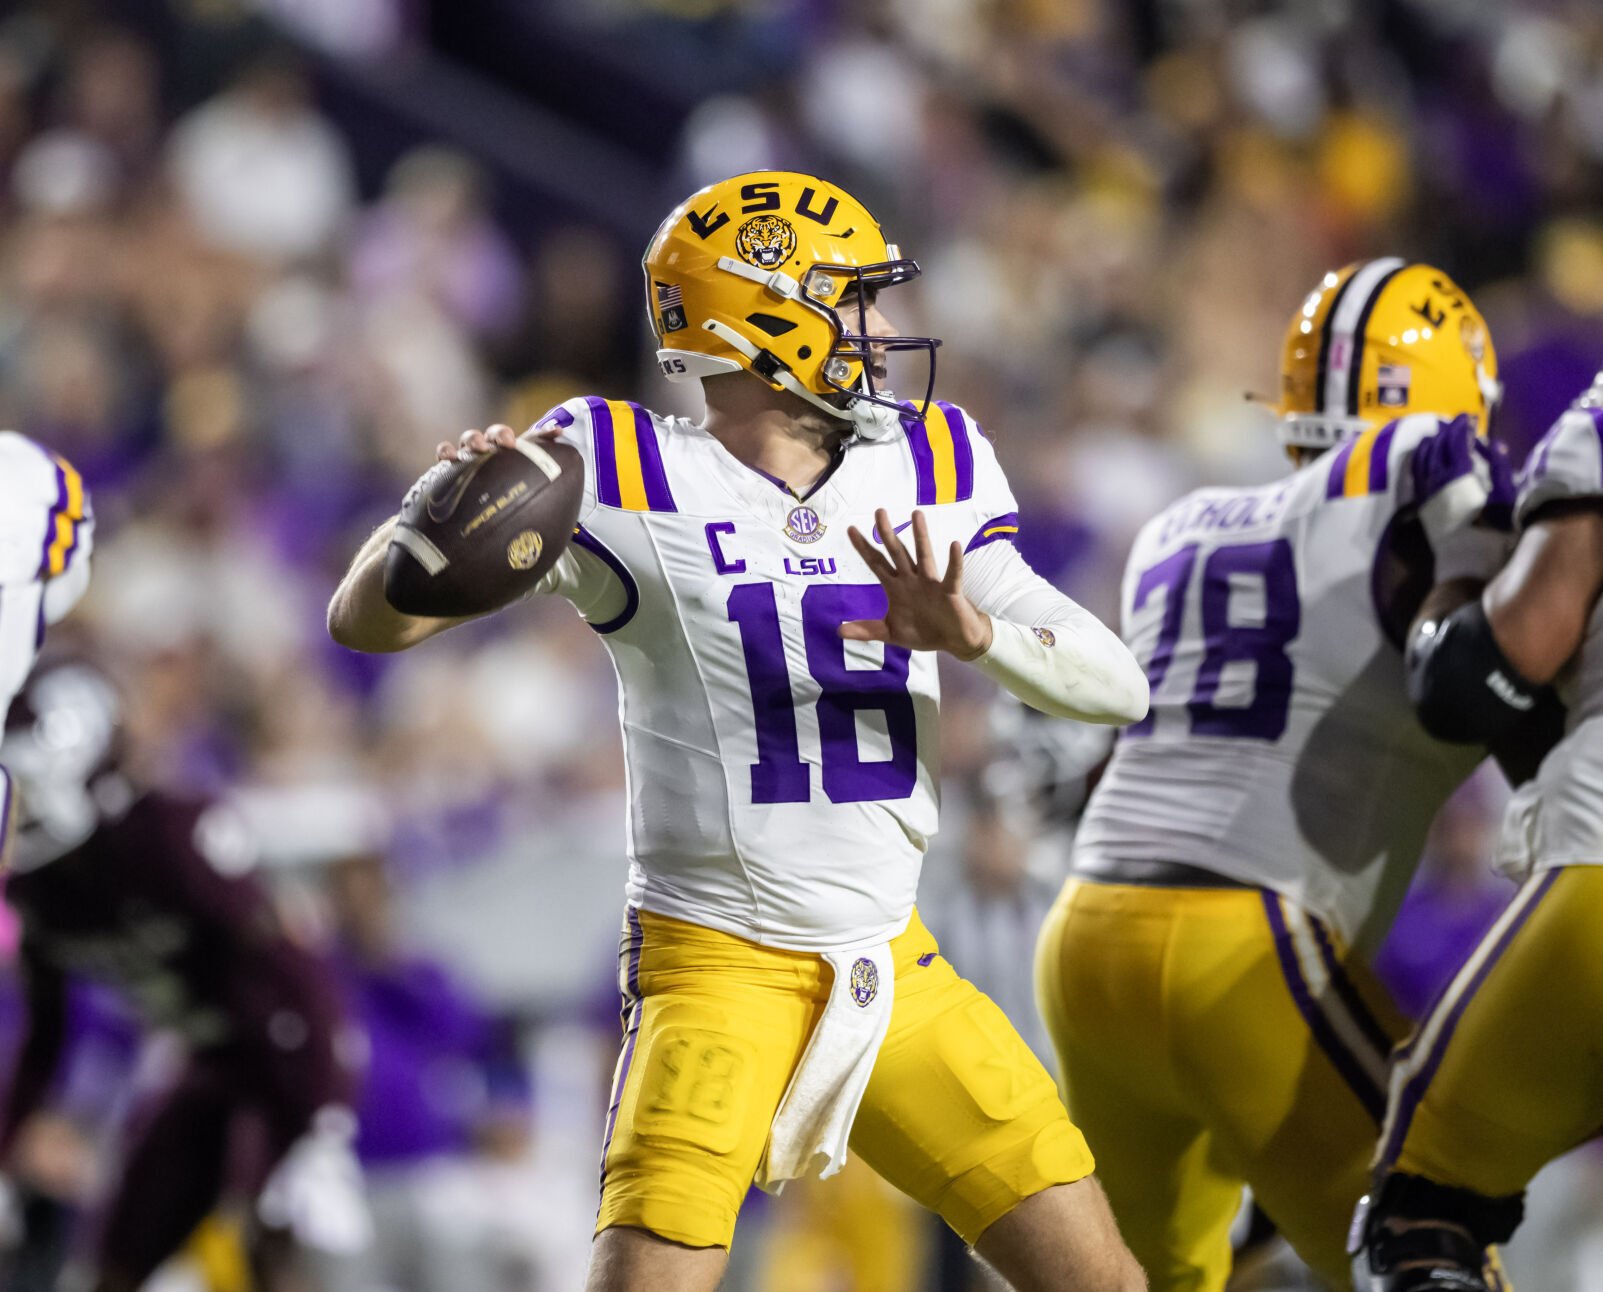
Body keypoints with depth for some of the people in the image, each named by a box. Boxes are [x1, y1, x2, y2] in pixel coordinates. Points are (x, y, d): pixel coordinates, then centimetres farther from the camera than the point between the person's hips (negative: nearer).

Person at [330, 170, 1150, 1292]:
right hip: (719, 973, -5)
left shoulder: (926, 470, 5)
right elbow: (367, 621, -9)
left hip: (897, 975, 5)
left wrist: (974, 634, -18)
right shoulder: (630, 482, -9)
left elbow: (1119, 686, 2)